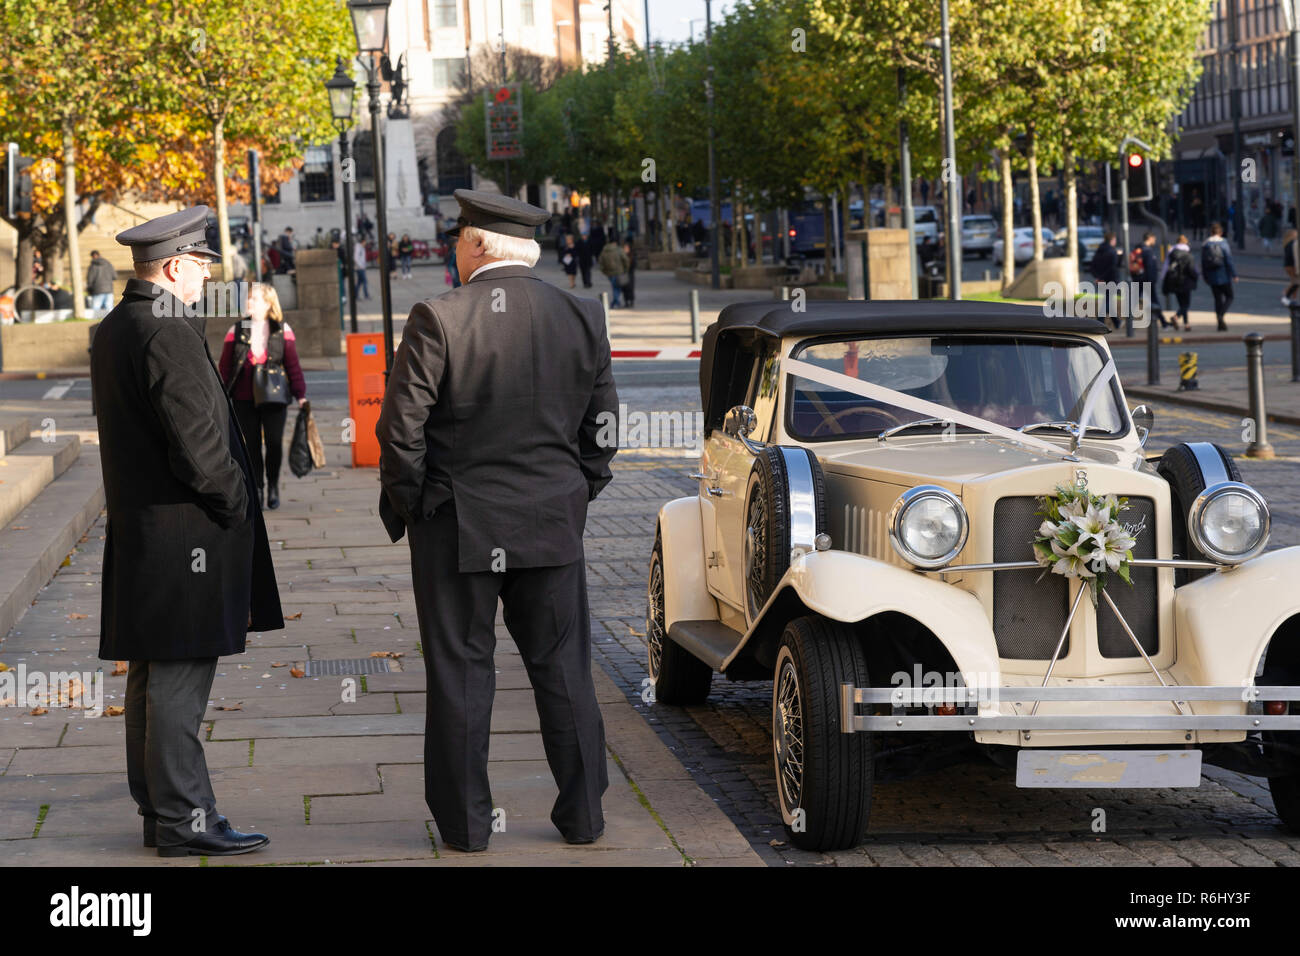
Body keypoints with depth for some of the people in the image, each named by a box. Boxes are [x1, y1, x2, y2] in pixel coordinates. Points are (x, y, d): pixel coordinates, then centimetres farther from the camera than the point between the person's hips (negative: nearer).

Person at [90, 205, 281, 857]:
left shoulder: (111, 332, 14)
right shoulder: (168, 334, -18)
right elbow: (196, 444, -22)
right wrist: (235, 504, -8)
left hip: (136, 529, 10)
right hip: (183, 529, -10)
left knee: (151, 676, 14)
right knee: (180, 678, -6)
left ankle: (157, 809, 21)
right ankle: (183, 820, -3)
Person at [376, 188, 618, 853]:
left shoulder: (438, 320, -12)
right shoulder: (581, 318, 1)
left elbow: (402, 428, -12)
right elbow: (601, 425, 7)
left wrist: (404, 506, 1)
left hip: (457, 524, -3)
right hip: (553, 524, 4)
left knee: (461, 674, 6)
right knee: (563, 669, 12)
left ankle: (465, 821, 11)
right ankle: (582, 815, 17)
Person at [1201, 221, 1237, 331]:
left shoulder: (1205, 245, 4)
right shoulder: (1223, 243, -10)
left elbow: (1203, 263, 7)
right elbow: (1229, 261, -13)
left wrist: (1205, 277, 16)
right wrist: (1234, 274, -8)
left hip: (1212, 277, 4)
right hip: (1224, 276, -4)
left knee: (1218, 299, 11)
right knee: (1229, 297, 8)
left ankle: (1221, 324, 9)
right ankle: (1221, 314, -17)